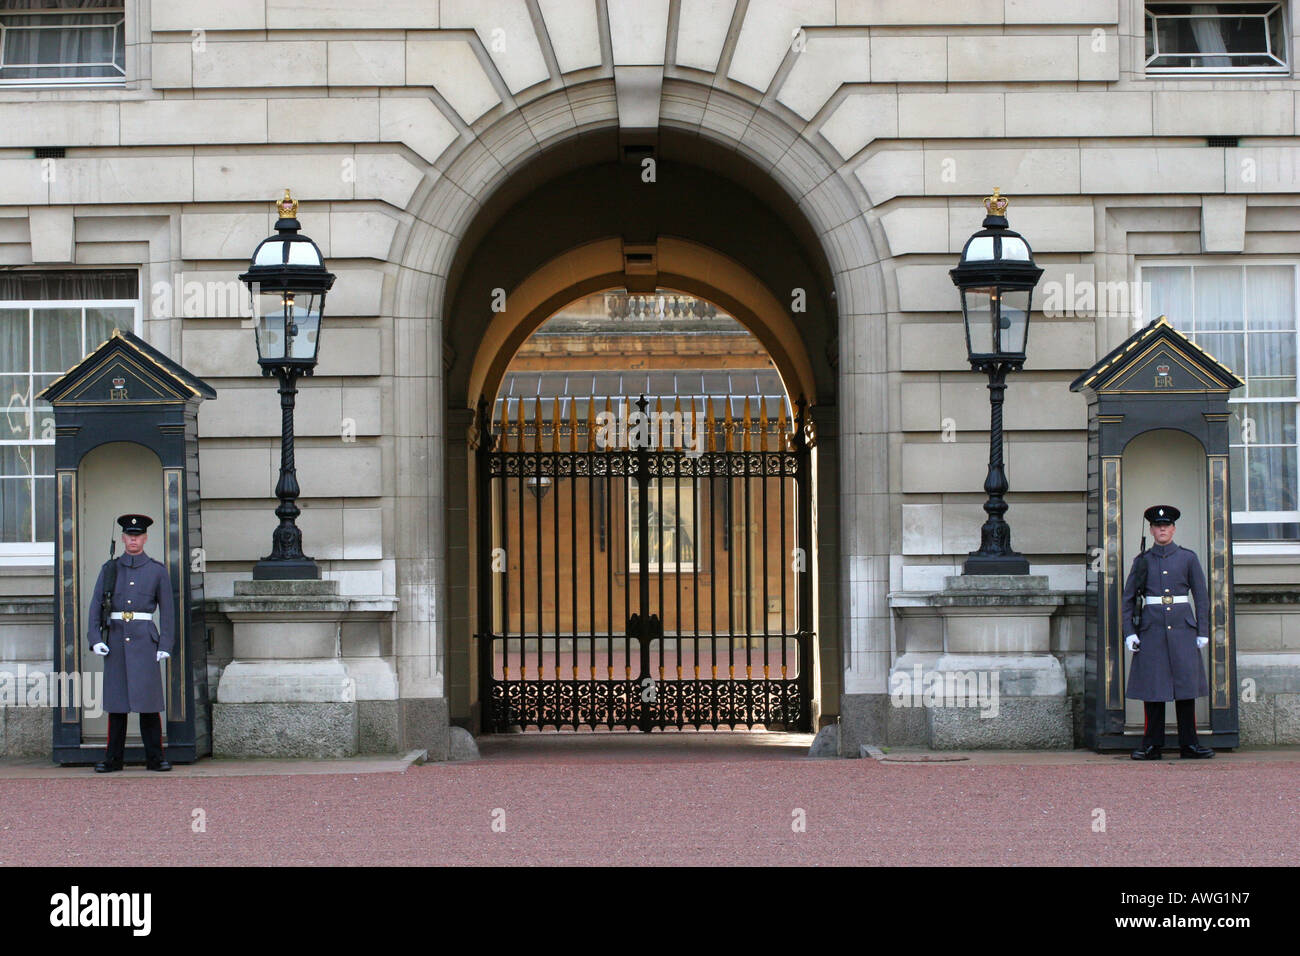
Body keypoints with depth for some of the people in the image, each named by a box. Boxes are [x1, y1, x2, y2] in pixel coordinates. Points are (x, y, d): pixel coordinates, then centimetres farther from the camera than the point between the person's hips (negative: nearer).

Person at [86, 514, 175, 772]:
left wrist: (165, 645, -4)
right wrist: (95, 639, -4)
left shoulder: (157, 570, 7)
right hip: (116, 639, 1)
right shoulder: (110, 569, 10)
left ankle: (155, 758, 2)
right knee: (116, 700, 3)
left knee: (149, 698, -4)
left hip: (145, 639, -1)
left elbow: (167, 610, 5)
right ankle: (113, 759, 8)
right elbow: (96, 605, 8)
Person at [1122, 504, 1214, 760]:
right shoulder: (1142, 561, 8)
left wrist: (1203, 632, 1)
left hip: (1182, 628, 0)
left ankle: (1189, 744, 5)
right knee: (1152, 690, -1)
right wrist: (1129, 632, -1)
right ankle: (1152, 746, 4)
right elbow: (1128, 599, 9)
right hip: (1152, 629, 0)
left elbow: (1202, 597, 7)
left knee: (1186, 685, -1)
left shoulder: (1188, 558, 7)